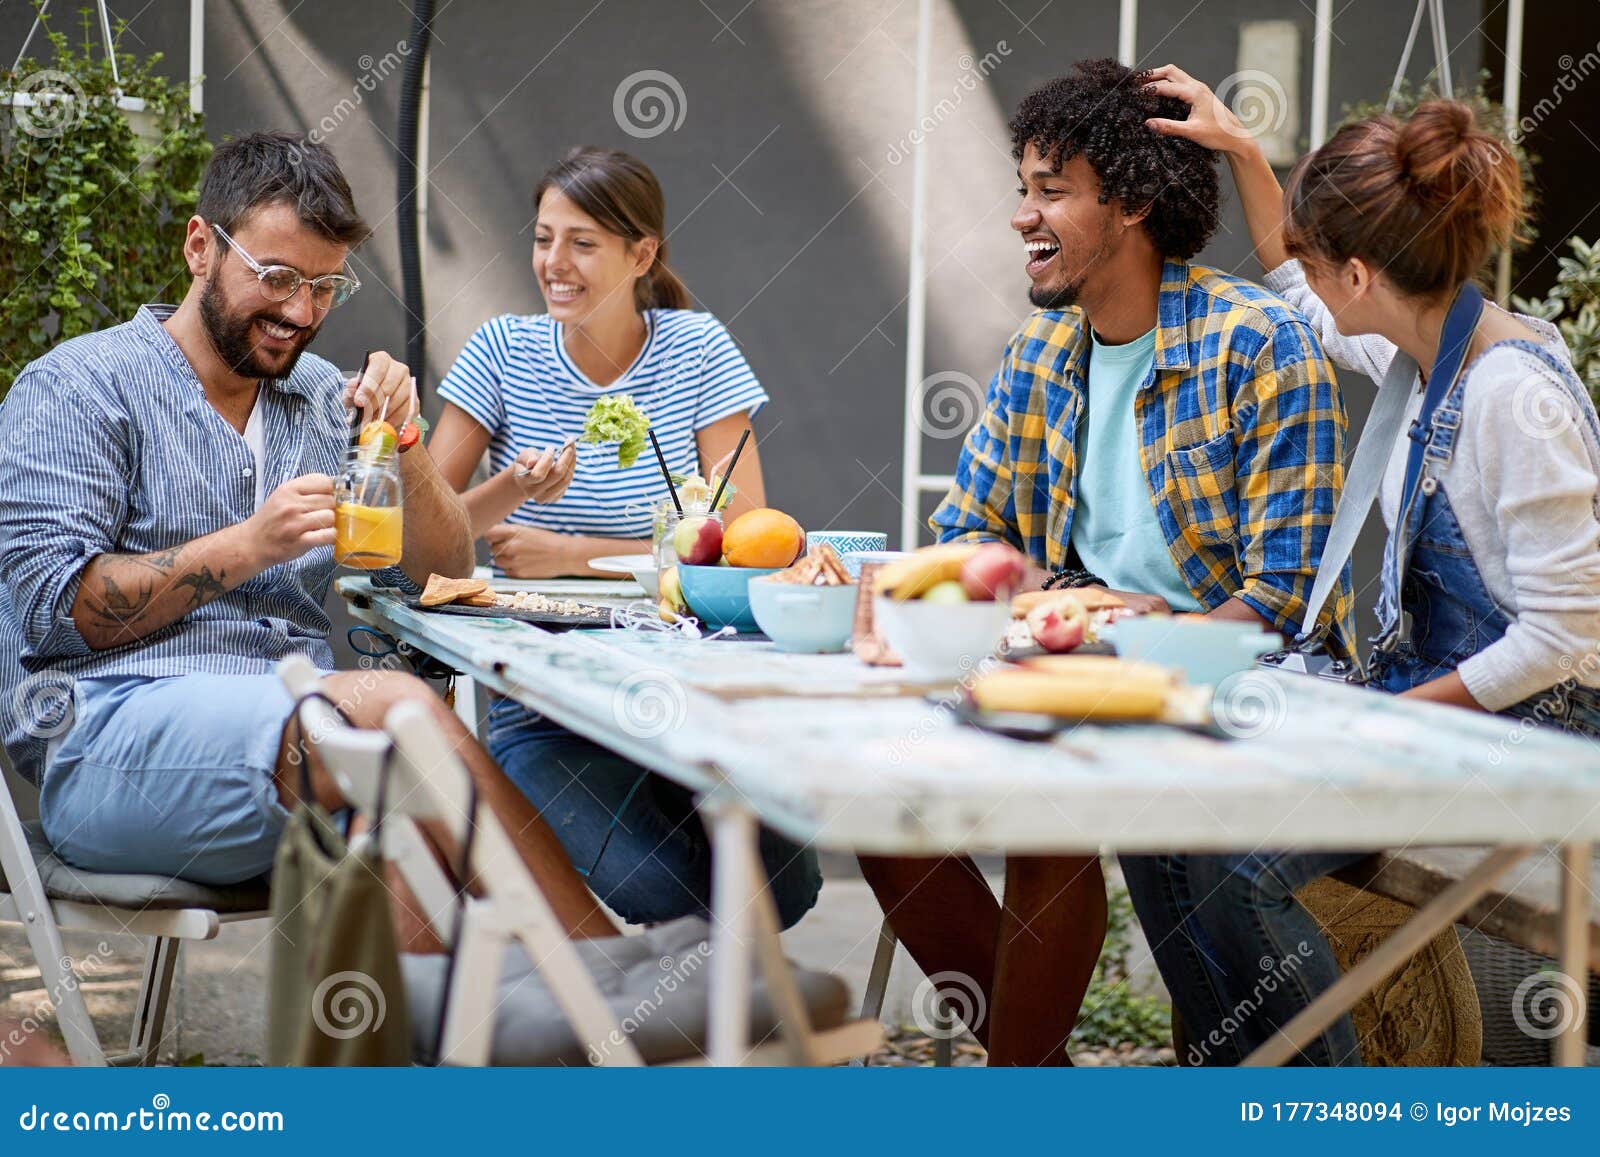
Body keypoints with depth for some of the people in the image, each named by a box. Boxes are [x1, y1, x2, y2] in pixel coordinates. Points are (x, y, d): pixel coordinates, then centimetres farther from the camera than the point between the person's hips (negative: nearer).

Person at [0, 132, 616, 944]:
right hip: (113, 739, -6)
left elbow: (442, 575, 20)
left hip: (309, 732, 6)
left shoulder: (321, 398, 22)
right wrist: (249, 547, -14)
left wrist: (405, 449, 1)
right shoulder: (79, 387, 4)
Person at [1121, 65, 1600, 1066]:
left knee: (1236, 866, -24)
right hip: (1422, 696, 9)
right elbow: (1300, 299, 27)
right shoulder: (1427, 350, 4)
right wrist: (1242, 151, 18)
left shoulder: (1513, 393, -22)